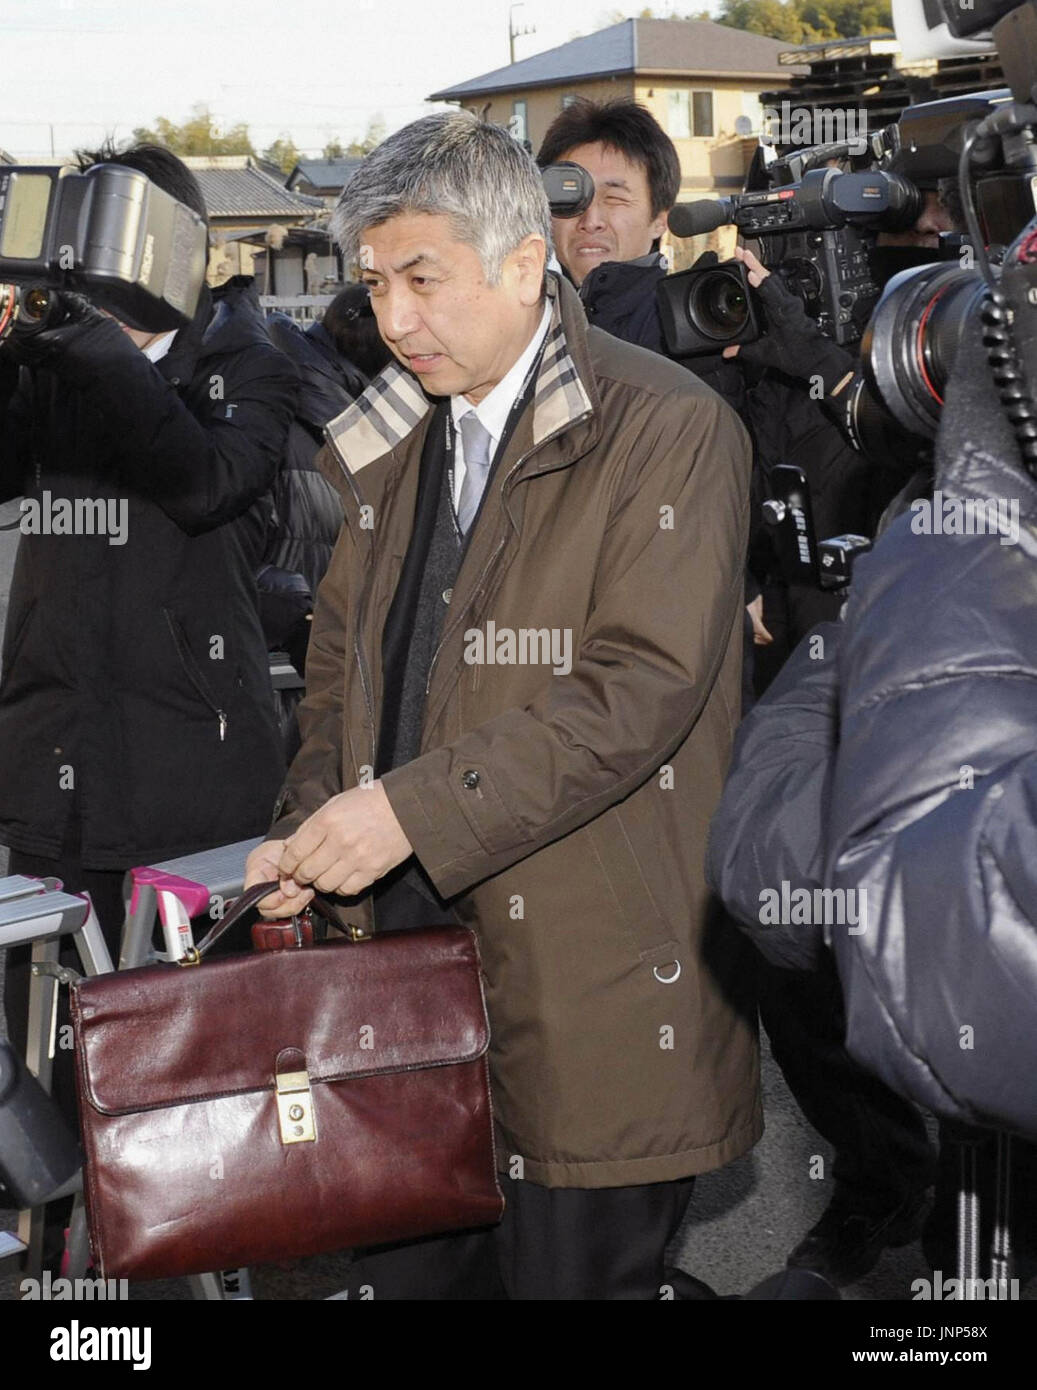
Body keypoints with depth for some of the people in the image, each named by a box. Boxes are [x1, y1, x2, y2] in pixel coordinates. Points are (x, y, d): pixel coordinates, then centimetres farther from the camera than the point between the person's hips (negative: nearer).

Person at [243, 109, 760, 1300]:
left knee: (574, 1275, 5)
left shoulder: (667, 429, -9)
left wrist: (413, 809, -23)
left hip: (587, 979, -6)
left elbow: (640, 686, -18)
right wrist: (312, 827, 2)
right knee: (405, 1272, 14)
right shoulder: (392, 442, 14)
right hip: (399, 946, 6)